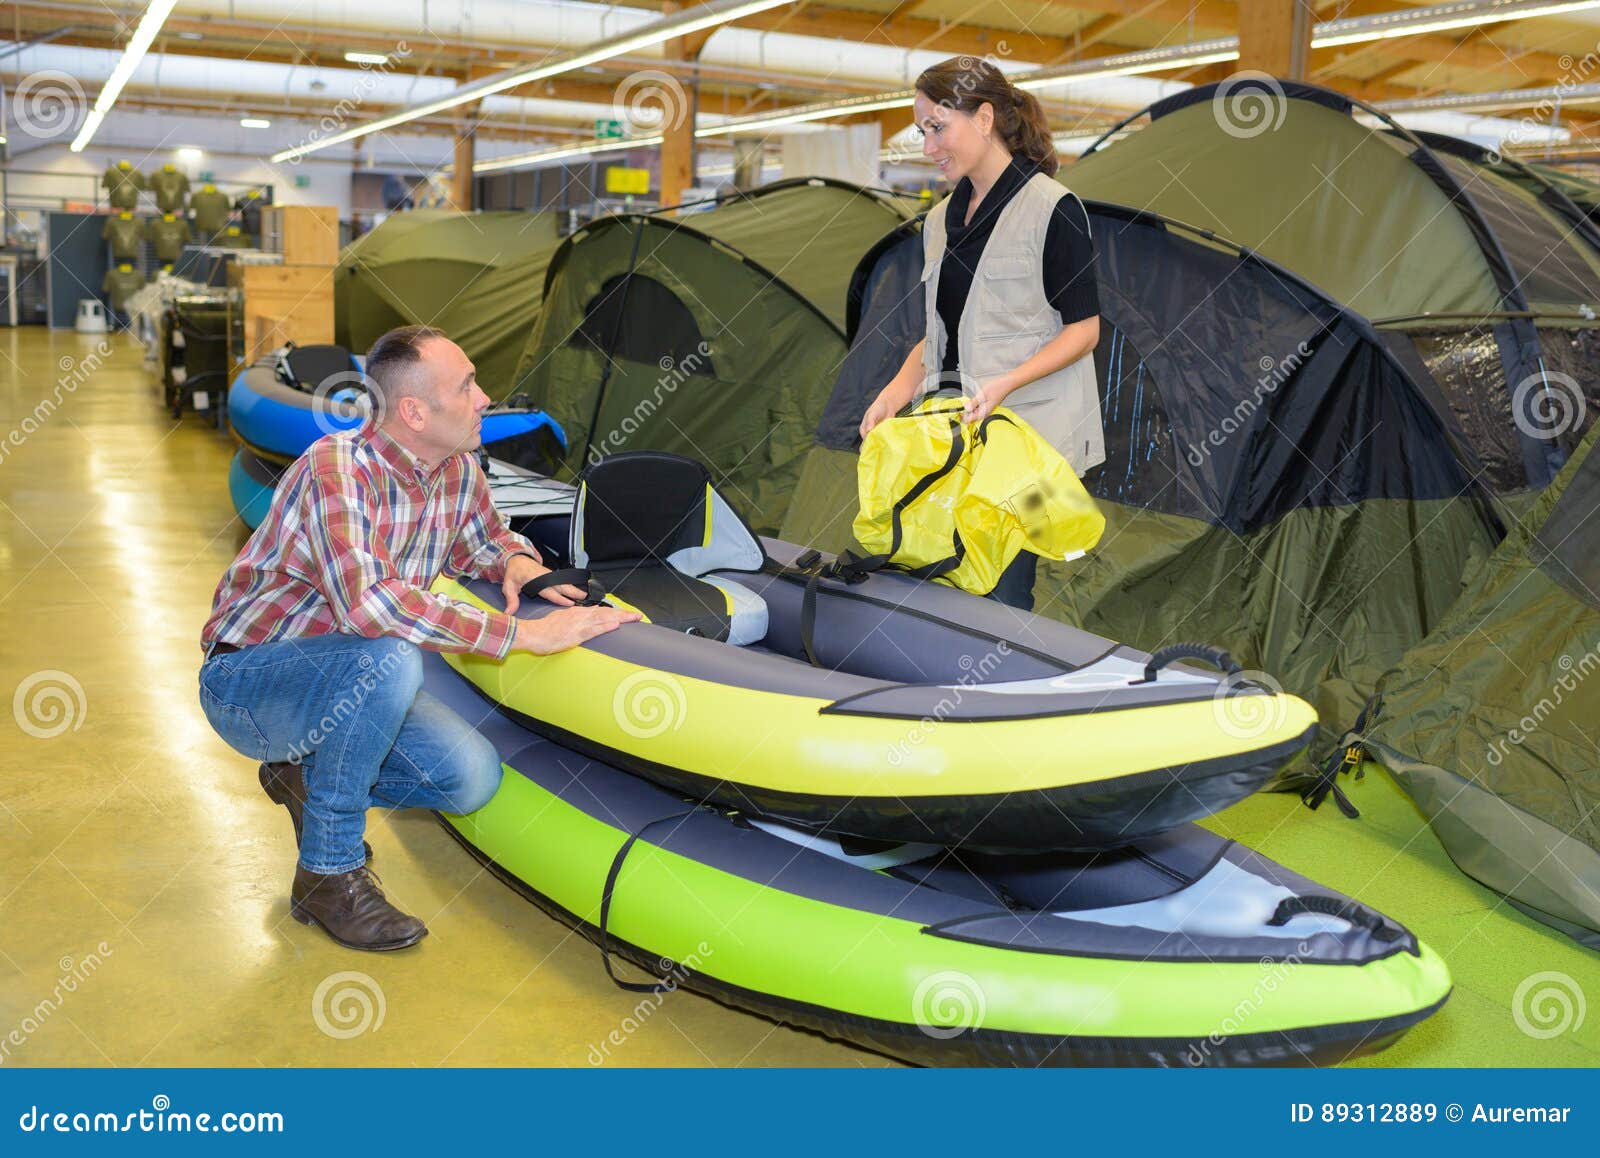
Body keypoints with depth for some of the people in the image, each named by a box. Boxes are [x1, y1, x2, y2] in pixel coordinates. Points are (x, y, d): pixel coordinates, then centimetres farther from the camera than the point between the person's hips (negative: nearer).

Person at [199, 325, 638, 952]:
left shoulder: (460, 472, -4)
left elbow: (491, 538, 17)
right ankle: (328, 875, -19)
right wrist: (520, 634, -42)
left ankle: (306, 775, 13)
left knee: (473, 777, -13)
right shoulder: (337, 469, -28)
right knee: (391, 658, -37)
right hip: (245, 682, -7)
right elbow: (368, 601, -42)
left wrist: (520, 564, -9)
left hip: (351, 683, 7)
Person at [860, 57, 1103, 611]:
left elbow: (1083, 328, -7)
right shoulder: (941, 219, 17)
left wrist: (1004, 384, -21)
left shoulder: (1051, 208, -5)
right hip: (952, 430, 6)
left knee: (999, 600, -9)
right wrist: (895, 394, 3)